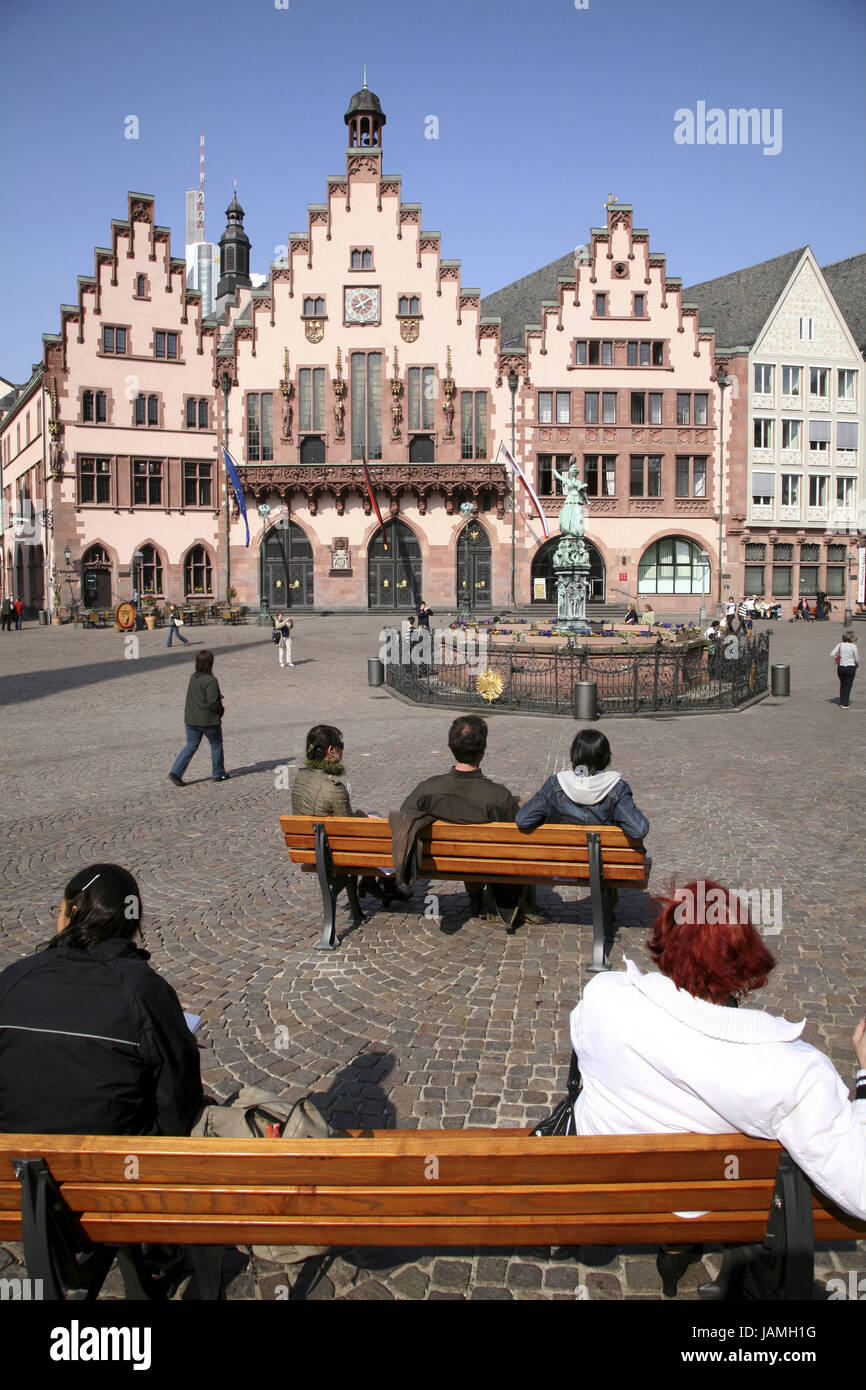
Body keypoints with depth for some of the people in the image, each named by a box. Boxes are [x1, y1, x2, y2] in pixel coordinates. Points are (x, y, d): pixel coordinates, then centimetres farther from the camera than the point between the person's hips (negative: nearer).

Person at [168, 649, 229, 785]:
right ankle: (218, 774, 25)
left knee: (190, 745, 13)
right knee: (216, 745, 14)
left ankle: (175, 772, 0)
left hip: (191, 720, 6)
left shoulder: (193, 677, 3)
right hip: (208, 720, -6)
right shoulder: (211, 681, -20)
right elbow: (212, 703, -22)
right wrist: (221, 709, -1)